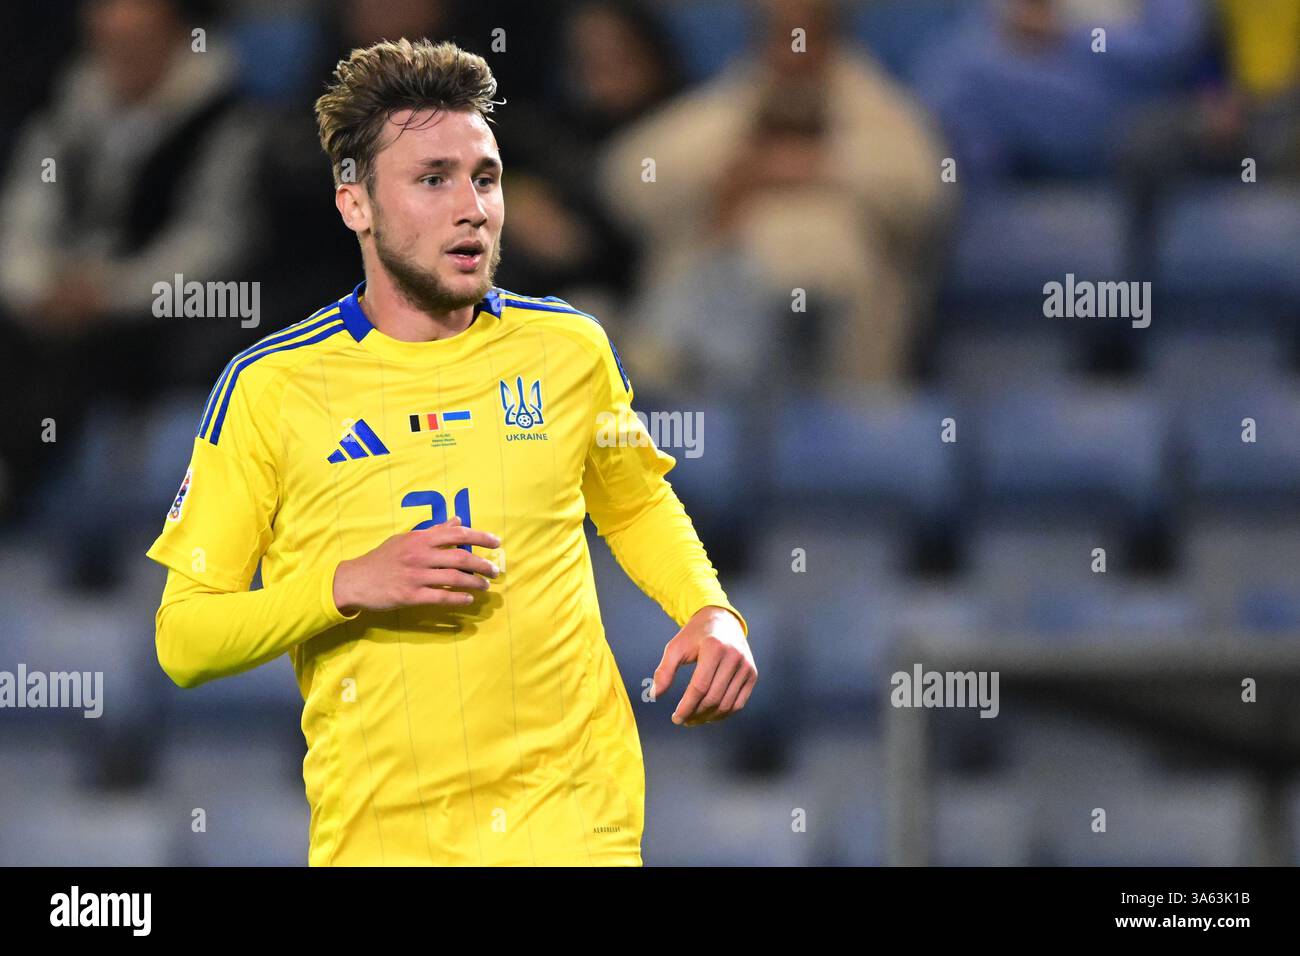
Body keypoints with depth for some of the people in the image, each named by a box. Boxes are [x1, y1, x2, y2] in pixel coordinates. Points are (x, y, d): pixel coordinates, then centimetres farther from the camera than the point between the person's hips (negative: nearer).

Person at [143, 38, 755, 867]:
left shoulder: (571, 349, 3)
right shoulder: (268, 387, -5)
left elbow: (637, 507, 22)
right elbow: (182, 641, -5)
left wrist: (711, 611, 3)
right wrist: (349, 586, -18)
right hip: (378, 833, -1)